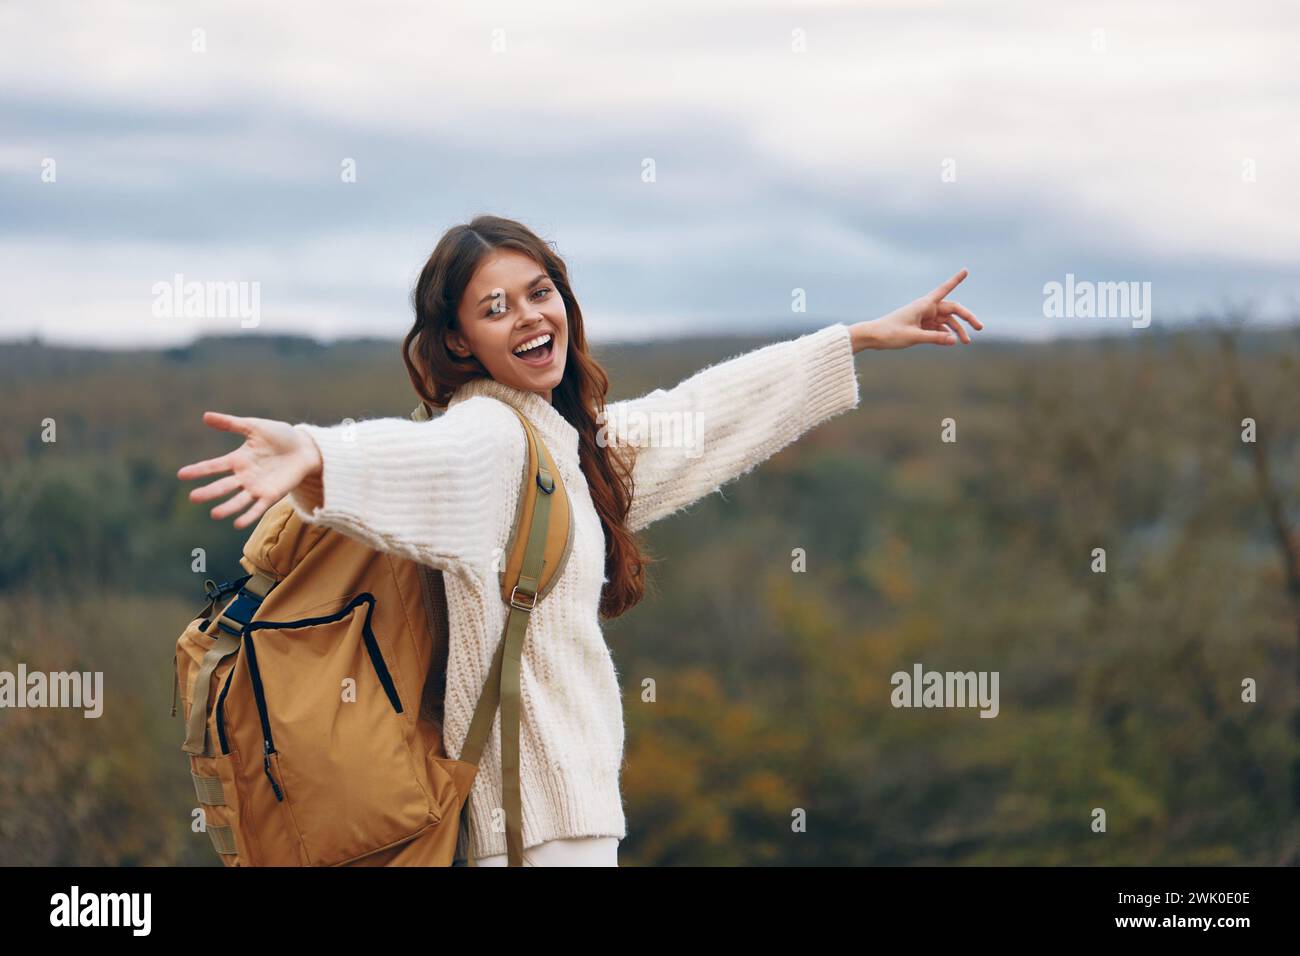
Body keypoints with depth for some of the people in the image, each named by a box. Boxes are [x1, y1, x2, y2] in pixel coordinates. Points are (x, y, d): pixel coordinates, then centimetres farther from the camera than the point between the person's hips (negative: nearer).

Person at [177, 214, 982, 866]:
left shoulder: (570, 439, 15)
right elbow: (410, 455, -36)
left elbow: (702, 412, 26)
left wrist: (868, 337, 32)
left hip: (578, 784, 9)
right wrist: (313, 456, -60)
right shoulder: (487, 435, -14)